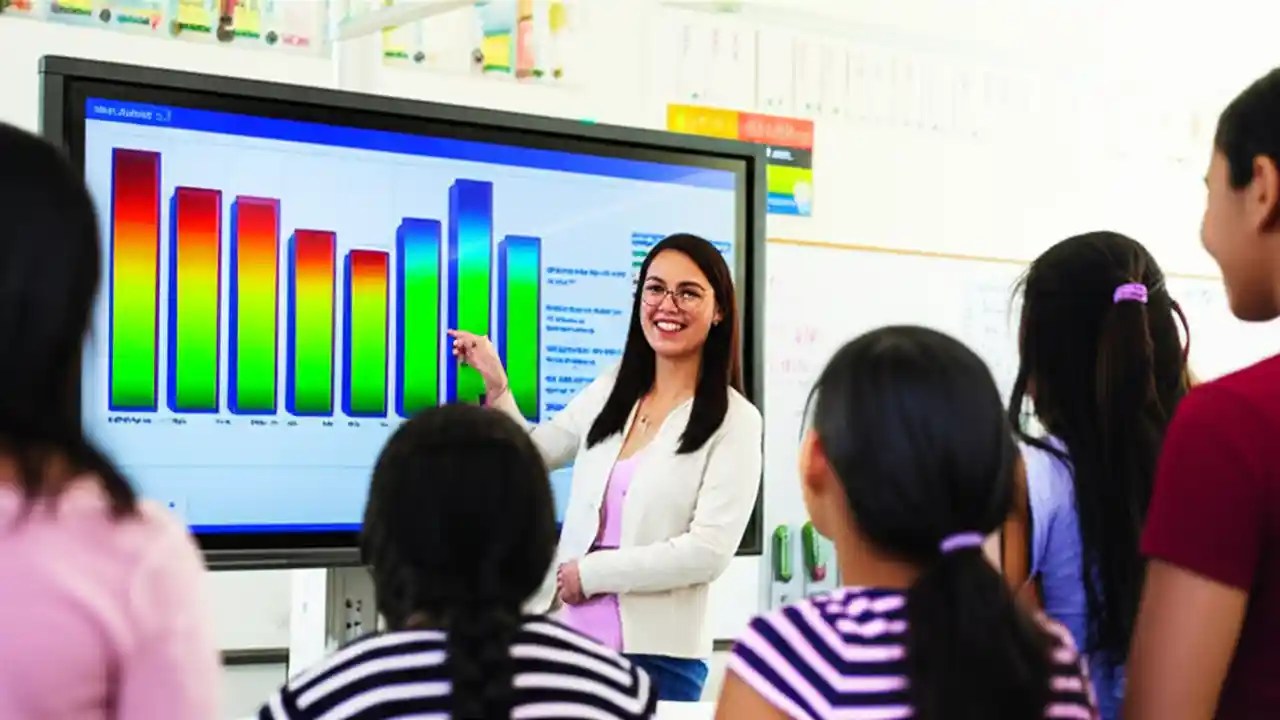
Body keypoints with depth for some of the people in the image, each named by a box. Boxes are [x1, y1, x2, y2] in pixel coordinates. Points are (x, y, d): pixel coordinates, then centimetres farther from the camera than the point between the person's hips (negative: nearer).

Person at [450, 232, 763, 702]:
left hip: (657, 655, -5)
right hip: (570, 639, 5)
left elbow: (710, 551, -14)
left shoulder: (734, 421, -6)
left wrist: (590, 573, -12)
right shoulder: (609, 392, 9)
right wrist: (497, 389, 5)